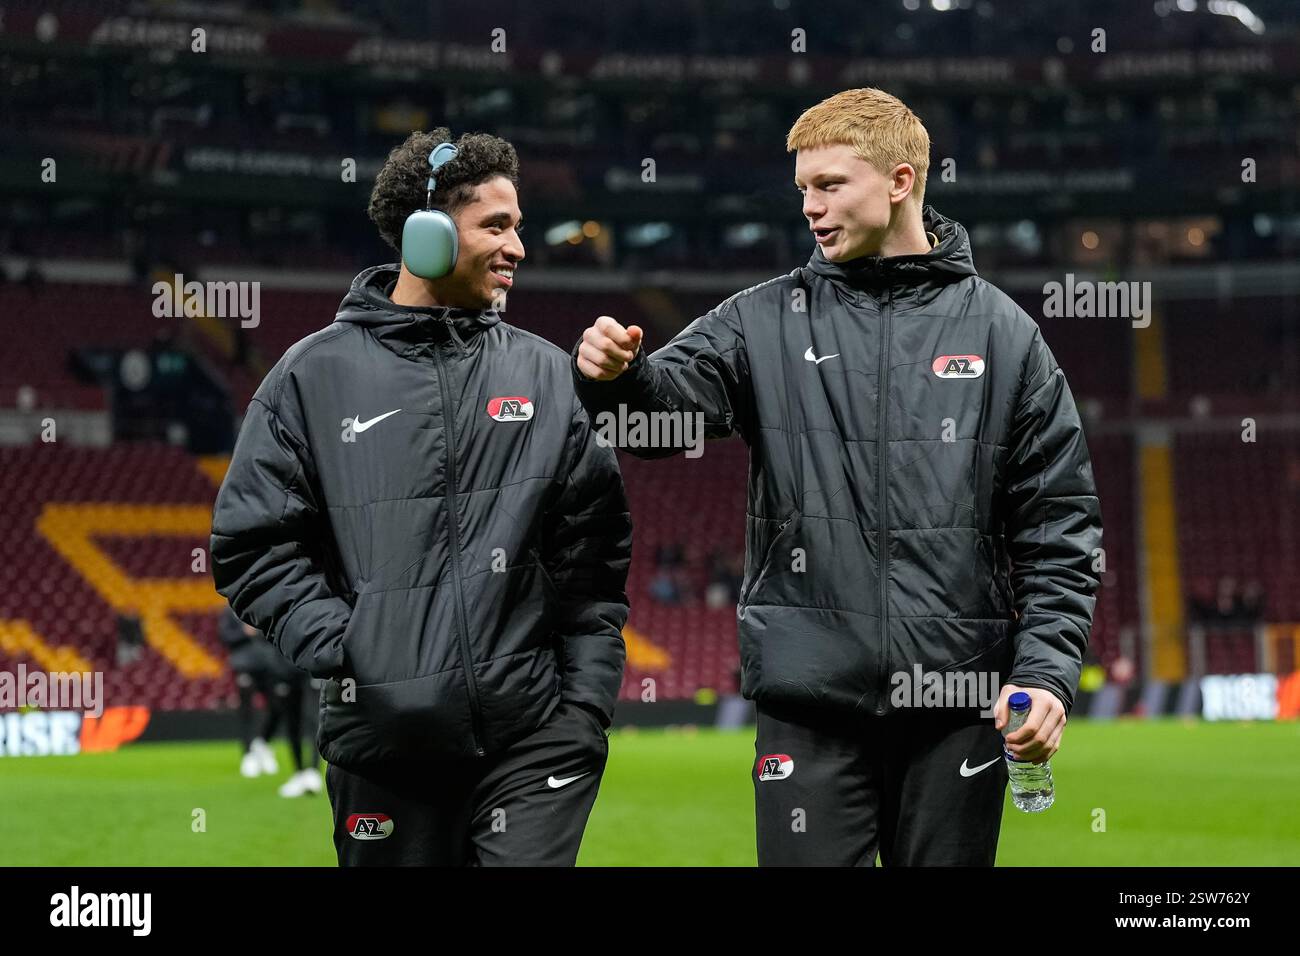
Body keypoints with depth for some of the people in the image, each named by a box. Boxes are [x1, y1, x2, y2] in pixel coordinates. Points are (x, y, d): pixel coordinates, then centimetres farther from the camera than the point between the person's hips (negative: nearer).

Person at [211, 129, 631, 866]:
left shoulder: (548, 373, 10)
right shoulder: (315, 376, 4)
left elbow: (594, 553, 10)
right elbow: (253, 542, 3)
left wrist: (589, 700, 2)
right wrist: (340, 645, -9)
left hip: (535, 742, 1)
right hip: (385, 743, -1)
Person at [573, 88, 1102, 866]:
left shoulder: (1002, 333, 5)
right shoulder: (767, 322, 6)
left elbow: (1059, 524, 4)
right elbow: (671, 404, -9)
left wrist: (1047, 671, -6)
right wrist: (618, 376, -32)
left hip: (958, 707, 0)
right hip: (810, 704, 0)